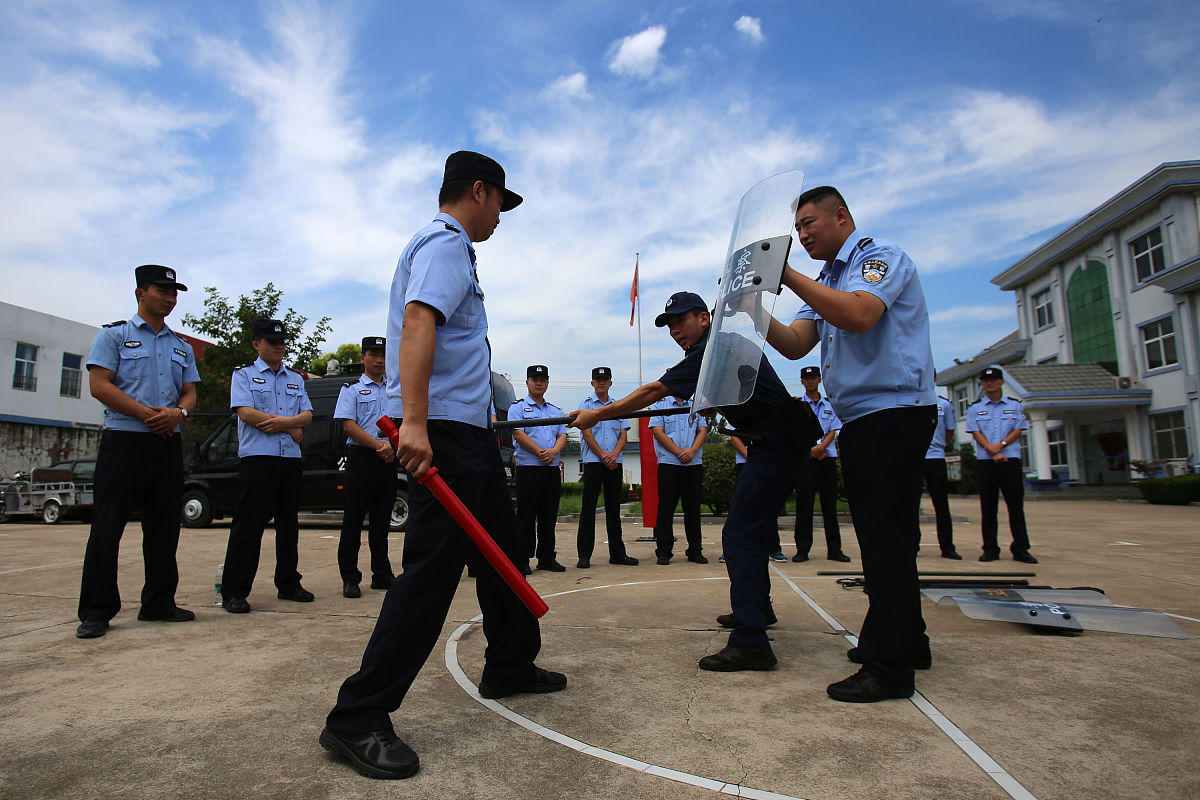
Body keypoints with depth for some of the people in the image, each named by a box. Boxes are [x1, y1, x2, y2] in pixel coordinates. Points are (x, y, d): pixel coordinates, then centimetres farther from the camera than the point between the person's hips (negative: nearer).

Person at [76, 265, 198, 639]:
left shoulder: (182, 347, 19)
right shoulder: (113, 335, 4)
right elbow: (99, 385, -6)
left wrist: (178, 412, -8)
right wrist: (148, 413, -15)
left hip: (168, 444, 5)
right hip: (124, 440, -5)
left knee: (164, 528, 7)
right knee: (107, 528, -5)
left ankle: (158, 603, 15)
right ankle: (96, 611, 3)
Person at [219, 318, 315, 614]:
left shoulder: (295, 378, 19)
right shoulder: (243, 374, 5)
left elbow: (307, 414, 10)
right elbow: (245, 412, -8)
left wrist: (282, 421, -11)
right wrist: (292, 429, -7)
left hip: (291, 457, 5)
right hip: (257, 457, -5)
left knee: (289, 523, 9)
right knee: (248, 523, -6)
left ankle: (288, 584, 18)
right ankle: (234, 591, 1)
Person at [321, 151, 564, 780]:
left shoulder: (446, 245, 25)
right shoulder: (445, 242, -8)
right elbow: (417, 322, -24)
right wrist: (414, 423, -34)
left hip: (467, 430, 11)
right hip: (442, 429, -11)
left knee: (502, 546, 16)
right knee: (432, 567, -12)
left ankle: (510, 665, 30)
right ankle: (357, 718, -3)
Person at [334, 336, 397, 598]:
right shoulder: (351, 389, 6)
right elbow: (348, 425, -6)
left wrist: (392, 445, -12)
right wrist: (378, 445, -16)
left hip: (389, 459, 4)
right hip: (361, 457, -4)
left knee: (382, 519, 10)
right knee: (353, 520, -2)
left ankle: (382, 574, 17)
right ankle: (350, 578, 4)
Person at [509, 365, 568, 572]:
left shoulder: (556, 411, 19)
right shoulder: (518, 407, 3)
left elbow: (562, 435, 10)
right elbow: (518, 434, -9)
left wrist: (554, 451, -11)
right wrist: (540, 452, -15)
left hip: (552, 469, 5)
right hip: (528, 468, -5)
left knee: (549, 516, 8)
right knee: (526, 515, -3)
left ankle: (547, 558, 15)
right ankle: (523, 559, 2)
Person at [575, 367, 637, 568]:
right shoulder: (586, 404, 5)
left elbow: (623, 435, 9)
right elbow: (587, 434, -4)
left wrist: (613, 454, -10)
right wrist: (604, 456, -11)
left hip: (615, 464, 4)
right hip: (593, 462, -3)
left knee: (614, 508, 8)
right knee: (588, 508, -3)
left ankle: (617, 553, 14)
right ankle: (584, 555, 1)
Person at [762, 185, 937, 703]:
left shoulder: (879, 256, -5)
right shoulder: (828, 282, 21)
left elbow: (858, 315, -26)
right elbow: (794, 345, 8)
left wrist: (788, 276, -21)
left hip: (892, 412, -9)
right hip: (861, 421, 10)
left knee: (886, 537, -8)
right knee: (884, 537, 15)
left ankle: (888, 667, -1)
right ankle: (906, 640, 29)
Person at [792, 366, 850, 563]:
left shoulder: (829, 405, 15)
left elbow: (833, 431, 8)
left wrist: (821, 447, -11)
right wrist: (811, 450, -13)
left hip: (827, 457, 2)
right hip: (805, 458, -2)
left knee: (830, 504, 4)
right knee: (804, 504, -2)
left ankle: (834, 549, 9)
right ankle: (802, 549, 3)